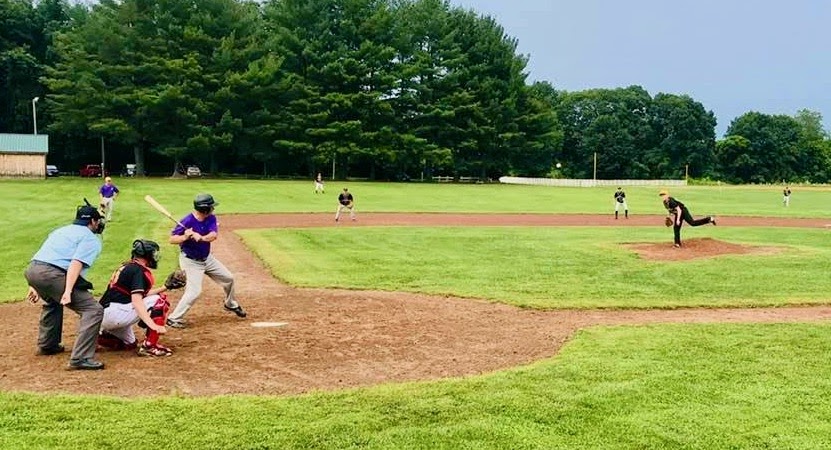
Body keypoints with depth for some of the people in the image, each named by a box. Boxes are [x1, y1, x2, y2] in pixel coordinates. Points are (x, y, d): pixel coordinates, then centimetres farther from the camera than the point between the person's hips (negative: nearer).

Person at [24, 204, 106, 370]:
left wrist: (36, 286, 30)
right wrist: (68, 291, -22)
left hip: (31, 270, 9)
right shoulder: (91, 238, 5)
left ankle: (47, 345, 46)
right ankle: (80, 358, -19)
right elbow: (76, 263, -12)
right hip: (52, 275, -9)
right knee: (93, 310, -9)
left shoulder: (61, 230, 30)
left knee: (52, 302, 39)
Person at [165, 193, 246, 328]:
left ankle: (231, 305, 41)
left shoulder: (211, 218, -8)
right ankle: (174, 319, -7)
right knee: (194, 291, -20)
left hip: (207, 258, 7)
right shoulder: (187, 221, -25)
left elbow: (214, 235, -22)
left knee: (228, 278, 16)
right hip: (191, 261, -7)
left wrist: (201, 238, -41)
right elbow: (172, 239, -21)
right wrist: (185, 237, -40)